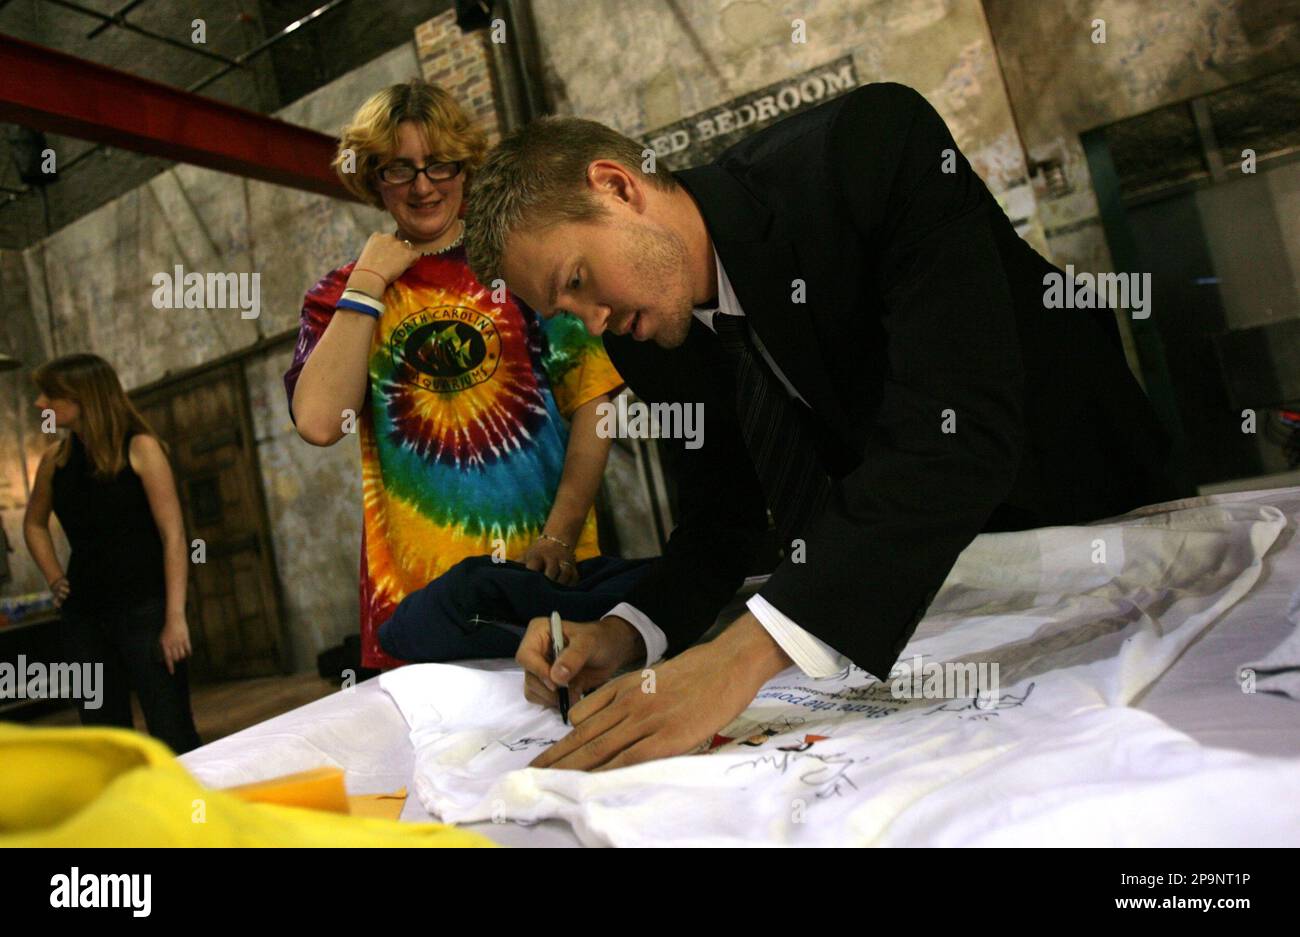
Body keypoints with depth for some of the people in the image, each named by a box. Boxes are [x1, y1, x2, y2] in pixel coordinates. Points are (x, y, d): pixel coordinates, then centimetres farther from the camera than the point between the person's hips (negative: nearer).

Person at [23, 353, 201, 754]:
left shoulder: (139, 449, -7)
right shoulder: (55, 459, 7)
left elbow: (173, 535, -11)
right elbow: (35, 524, 27)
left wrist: (175, 617, -16)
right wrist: (54, 578, 12)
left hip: (143, 609, -5)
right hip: (82, 615, 6)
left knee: (172, 735, -5)